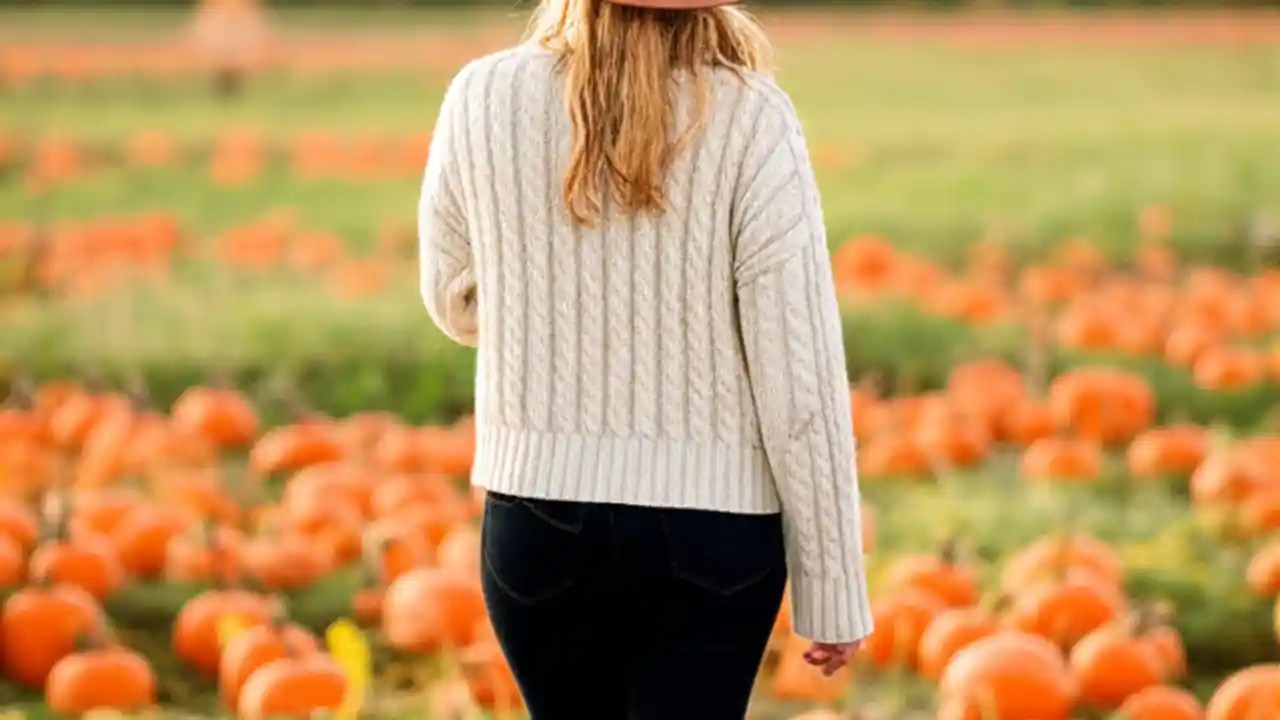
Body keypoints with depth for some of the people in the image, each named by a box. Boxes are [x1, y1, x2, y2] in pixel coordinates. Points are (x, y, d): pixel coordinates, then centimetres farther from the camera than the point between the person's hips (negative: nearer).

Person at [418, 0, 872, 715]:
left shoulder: (483, 100, -3)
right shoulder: (748, 117, -12)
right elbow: (798, 376, -12)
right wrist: (835, 587, -5)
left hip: (538, 514, 3)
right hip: (708, 524, -3)